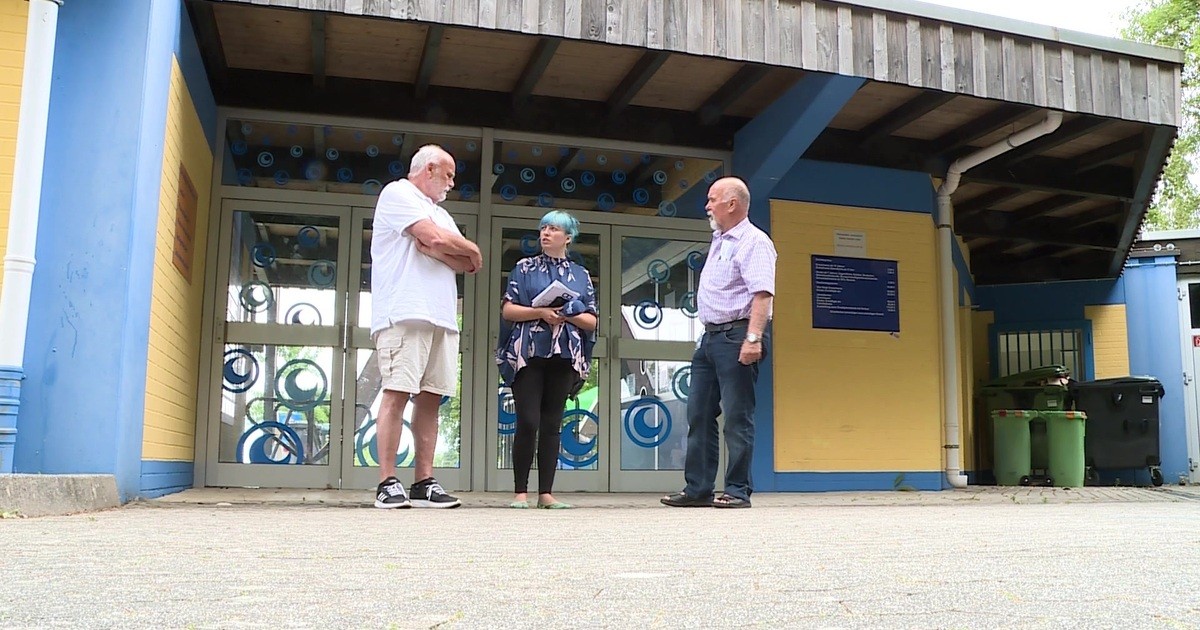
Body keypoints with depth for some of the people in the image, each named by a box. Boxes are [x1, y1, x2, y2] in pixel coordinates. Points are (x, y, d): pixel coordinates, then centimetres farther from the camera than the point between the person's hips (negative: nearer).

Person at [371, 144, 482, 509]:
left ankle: (424, 483, 3)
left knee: (430, 397, 3)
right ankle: (387, 484, -9)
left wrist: (437, 248, -4)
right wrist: (471, 250, 7)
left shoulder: (440, 213, 29)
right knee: (397, 393, -11)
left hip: (442, 316, 8)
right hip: (405, 311, -8)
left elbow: (467, 265, 15)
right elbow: (434, 238, -10)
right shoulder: (397, 193, 5)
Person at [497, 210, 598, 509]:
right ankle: (520, 492, 1)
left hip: (564, 357, 2)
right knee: (528, 422, -8)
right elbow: (507, 310, 1)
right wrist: (540, 312, -13)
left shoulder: (580, 275, 13)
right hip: (528, 354, -2)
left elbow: (591, 321, 9)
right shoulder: (524, 268, 9)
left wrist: (566, 314, -9)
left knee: (552, 425, 3)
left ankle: (546, 493, 7)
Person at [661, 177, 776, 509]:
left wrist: (753, 338, -29)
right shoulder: (718, 241, 21)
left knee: (737, 417, -5)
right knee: (699, 415, 8)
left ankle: (738, 491, 1)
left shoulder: (754, 241, -9)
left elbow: (763, 294, -20)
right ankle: (698, 489, 13)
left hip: (736, 336, -10)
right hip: (710, 336, 10)